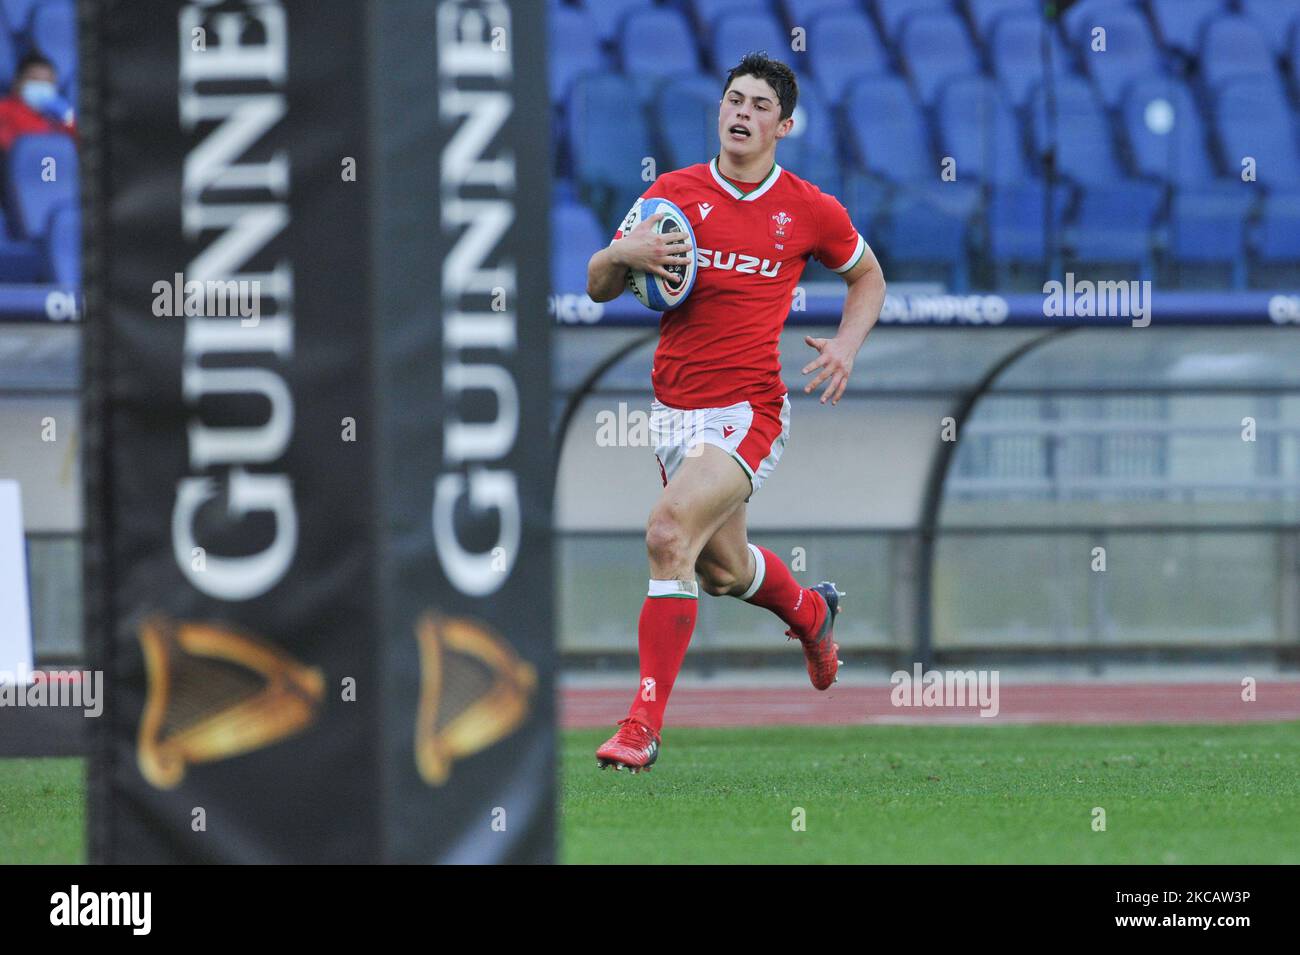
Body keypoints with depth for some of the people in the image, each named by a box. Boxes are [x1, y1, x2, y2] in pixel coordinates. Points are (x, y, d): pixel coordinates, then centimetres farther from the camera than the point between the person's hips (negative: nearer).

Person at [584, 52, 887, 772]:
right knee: (721, 566, 18)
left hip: (748, 410, -5)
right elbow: (598, 287, 9)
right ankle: (811, 612, 54)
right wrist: (623, 253, -14)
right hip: (673, 408, 5)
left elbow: (866, 274, 18)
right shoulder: (674, 192, 5)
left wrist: (847, 345, 0)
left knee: (669, 534, -24)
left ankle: (644, 724, -21)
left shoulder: (811, 211, 0)